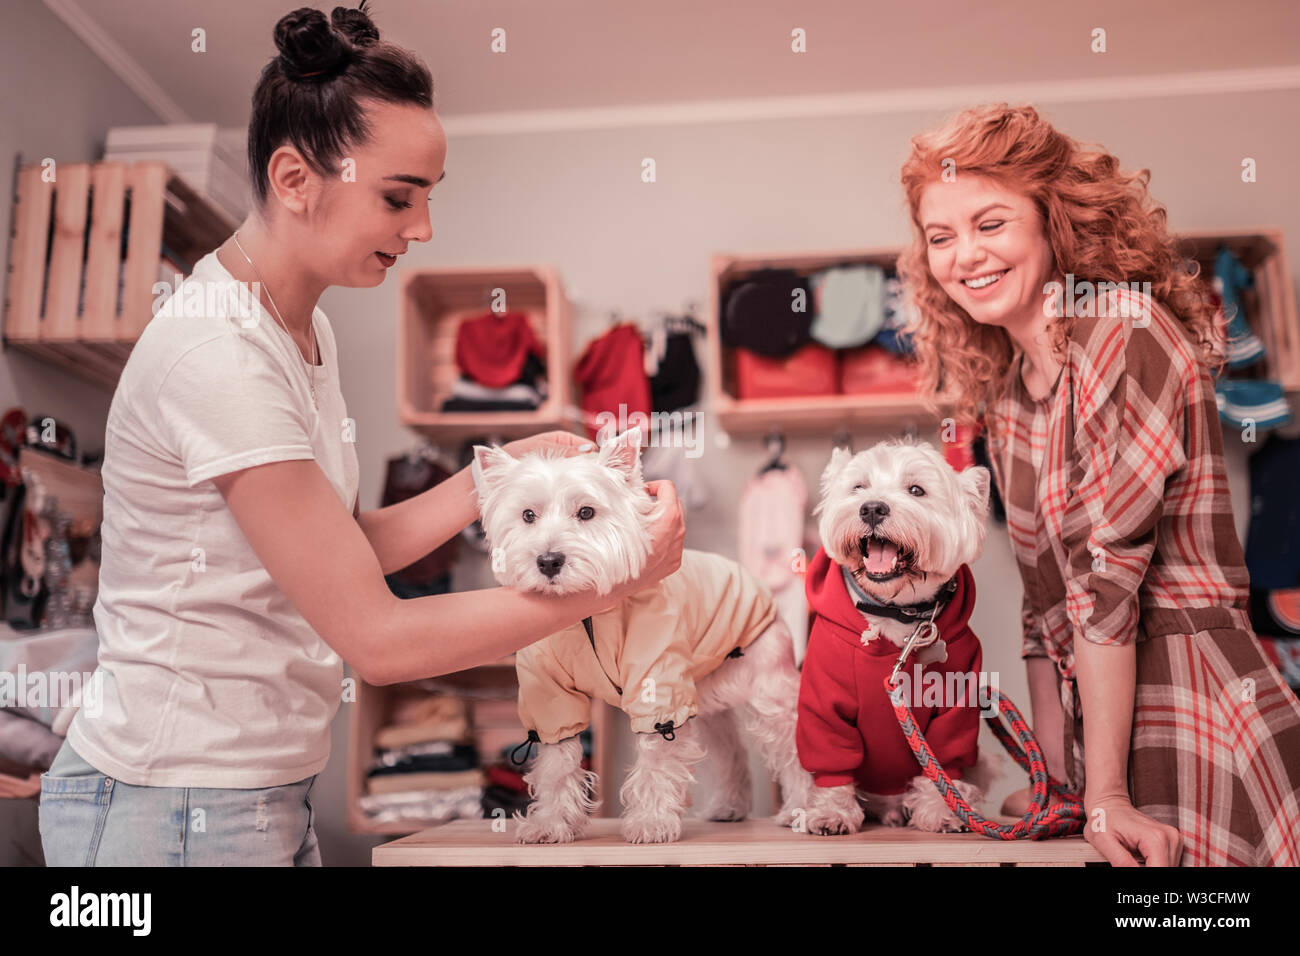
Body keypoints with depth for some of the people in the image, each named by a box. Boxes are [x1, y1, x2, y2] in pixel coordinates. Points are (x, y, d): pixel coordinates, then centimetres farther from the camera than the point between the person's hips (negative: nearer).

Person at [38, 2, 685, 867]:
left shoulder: (306, 331, 5)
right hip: (176, 808, -8)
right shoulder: (219, 358, -24)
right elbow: (377, 638, -23)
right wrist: (608, 581, -18)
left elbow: (347, 554, 5)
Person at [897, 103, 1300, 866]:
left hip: (1193, 730, -7)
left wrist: (1105, 795, -18)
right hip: (1098, 712, 7)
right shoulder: (1003, 384, 7)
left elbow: (1109, 573, -19)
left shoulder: (1123, 331, -16)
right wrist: (1058, 778, 5)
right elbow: (1049, 596, 8)